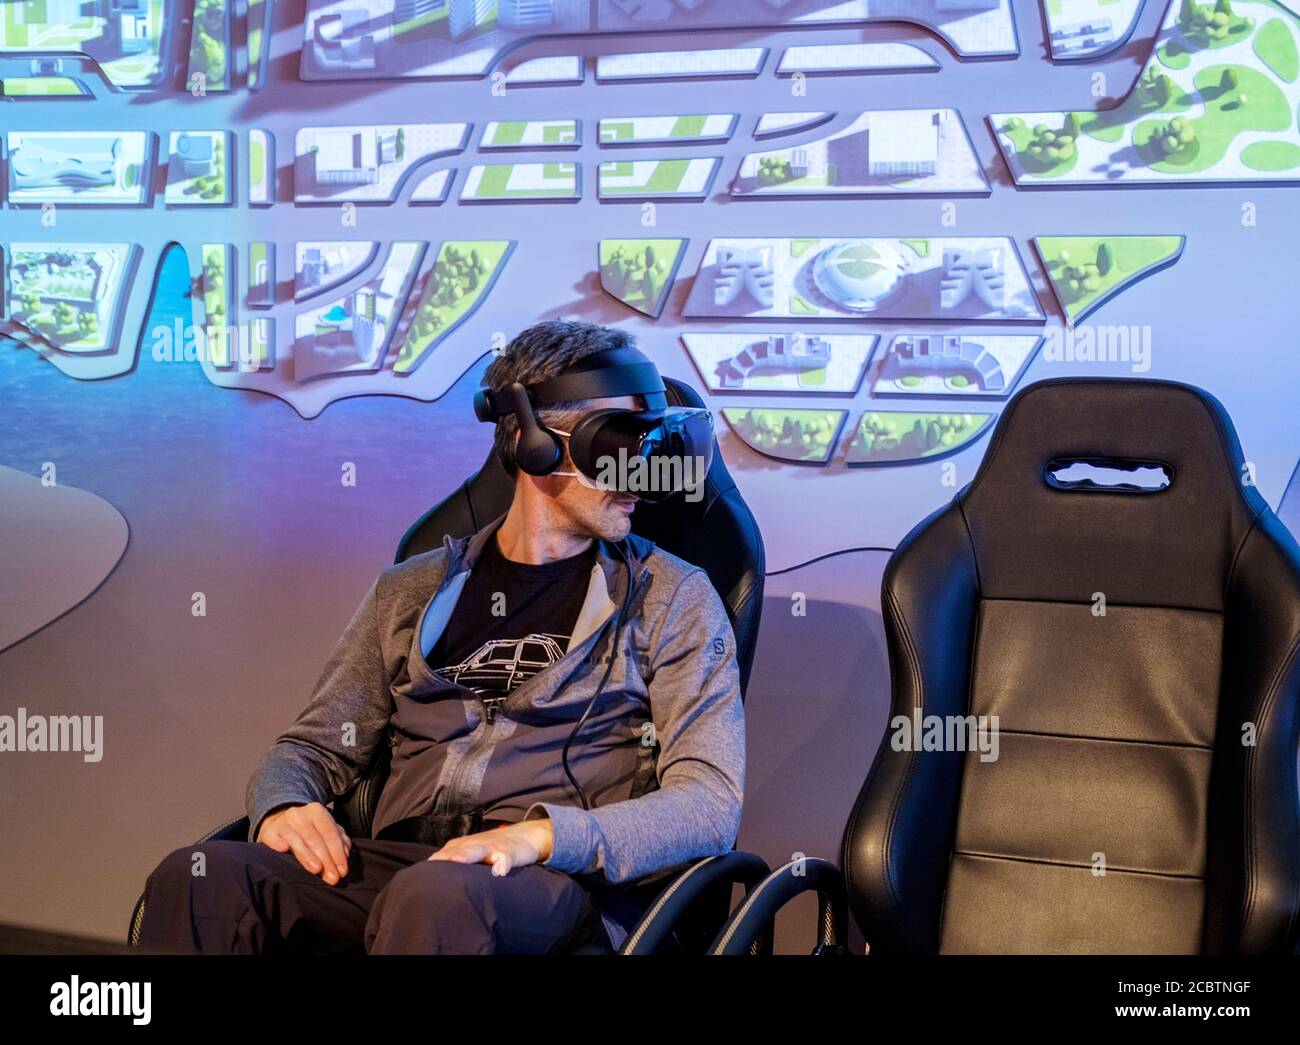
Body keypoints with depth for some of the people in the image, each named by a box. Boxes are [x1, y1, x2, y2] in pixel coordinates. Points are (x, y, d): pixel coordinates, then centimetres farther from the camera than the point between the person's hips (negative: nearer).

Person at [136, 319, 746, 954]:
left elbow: (711, 805, -2)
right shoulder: (412, 591, 20)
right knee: (199, 878, -26)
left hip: (559, 882, -3)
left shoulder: (672, 598, 10)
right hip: (397, 868, 4)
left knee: (438, 897, -40)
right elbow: (313, 747, 22)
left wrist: (541, 836, -19)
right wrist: (284, 806, -4)